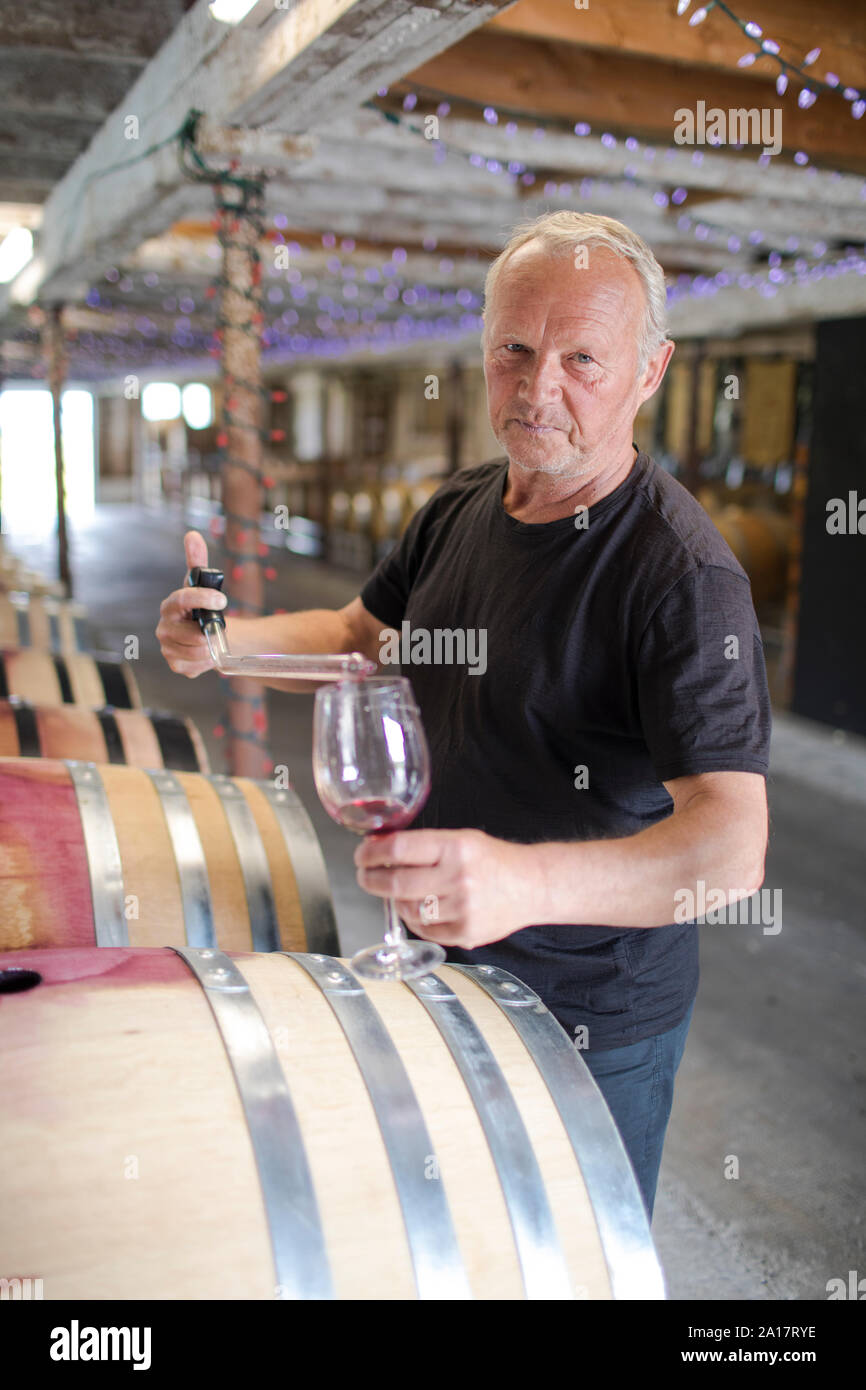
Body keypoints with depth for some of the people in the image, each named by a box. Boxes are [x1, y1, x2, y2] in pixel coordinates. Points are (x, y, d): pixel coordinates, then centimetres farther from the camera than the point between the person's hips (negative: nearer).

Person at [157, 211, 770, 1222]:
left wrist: (526, 883, -52)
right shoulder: (459, 510, -2)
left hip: (593, 1023, -6)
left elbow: (732, 850, -35)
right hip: (443, 968, 7)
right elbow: (360, 637, 15)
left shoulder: (681, 572, -26)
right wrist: (229, 637, -4)